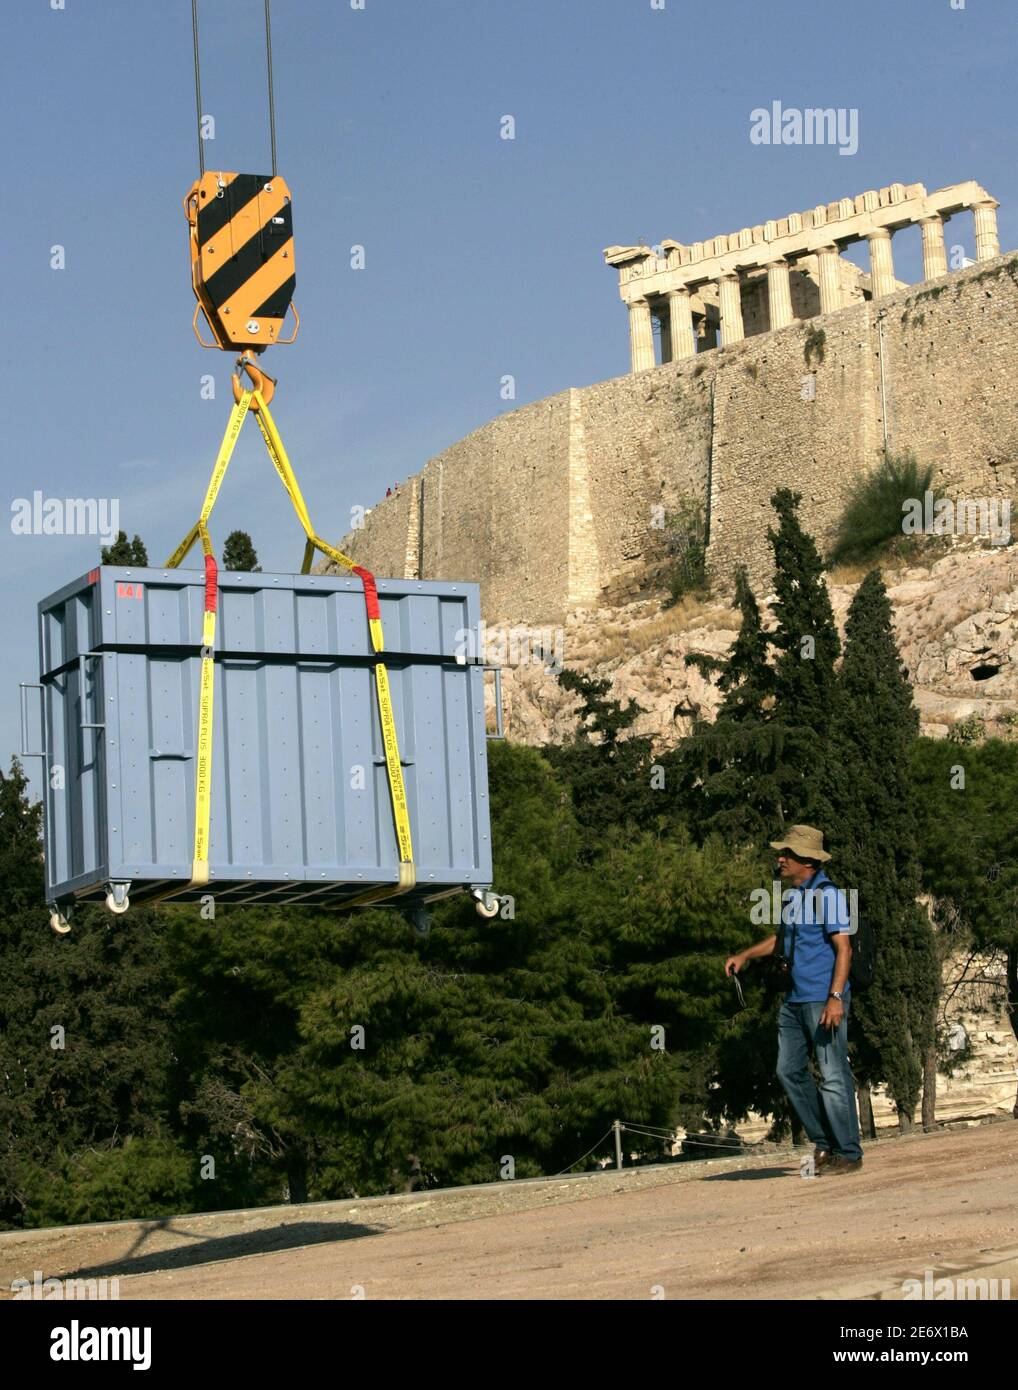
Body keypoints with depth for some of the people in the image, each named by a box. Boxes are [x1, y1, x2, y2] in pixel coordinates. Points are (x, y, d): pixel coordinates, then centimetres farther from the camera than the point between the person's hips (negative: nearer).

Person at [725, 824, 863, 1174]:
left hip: (823, 1000, -9)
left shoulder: (827, 895, -12)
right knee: (789, 1071, 10)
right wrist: (746, 956, 21)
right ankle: (823, 1143, 19)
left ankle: (848, 1153, -1)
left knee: (833, 1076, -7)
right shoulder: (790, 896, 15)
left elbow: (844, 948, -17)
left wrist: (835, 998, -24)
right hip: (795, 999, 9)